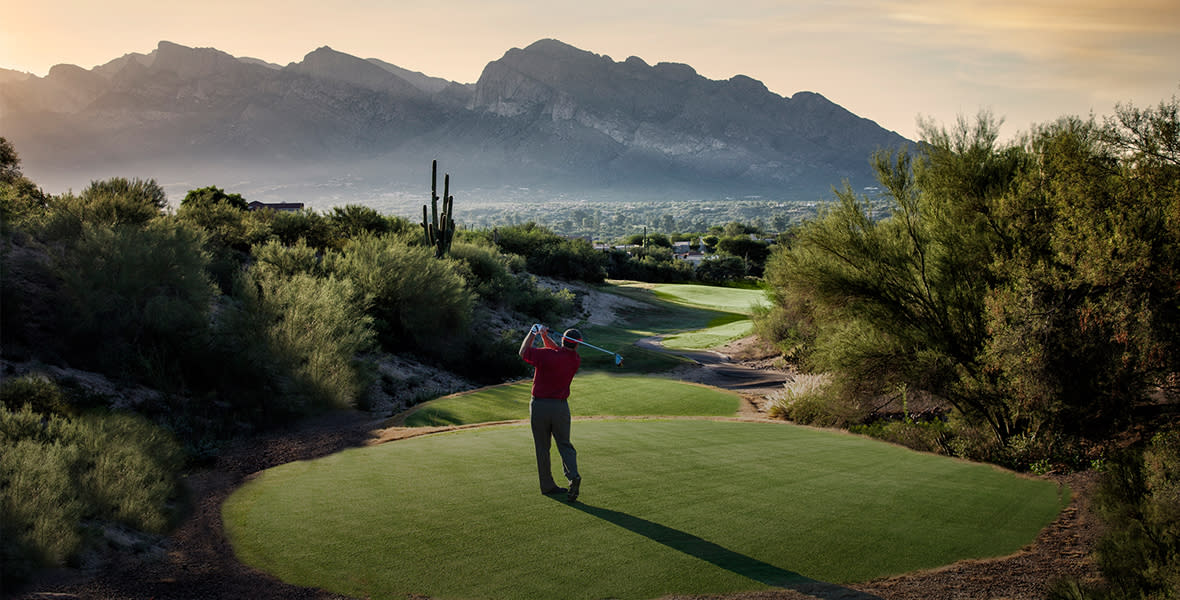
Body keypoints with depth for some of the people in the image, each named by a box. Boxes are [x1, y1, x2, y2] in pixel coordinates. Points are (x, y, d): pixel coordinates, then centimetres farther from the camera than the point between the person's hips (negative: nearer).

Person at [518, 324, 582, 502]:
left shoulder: (545, 355, -14)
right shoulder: (576, 360, -2)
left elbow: (523, 352, 3)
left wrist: (533, 332, 12)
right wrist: (544, 335, 6)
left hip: (539, 406, -2)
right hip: (561, 406, 2)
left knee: (542, 448, 9)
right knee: (564, 444, 10)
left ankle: (547, 485, 14)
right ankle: (573, 475, -14)